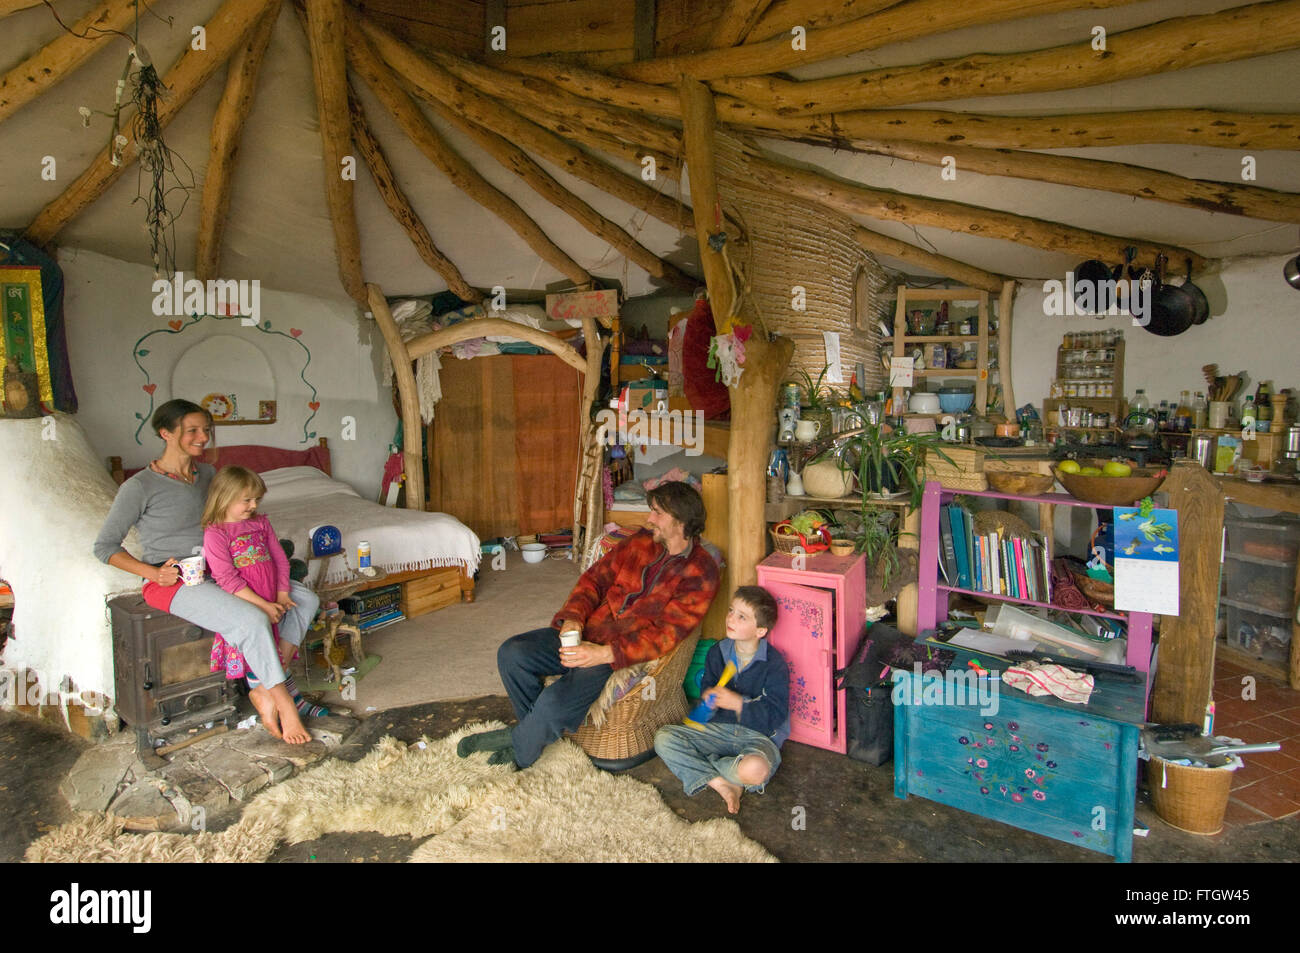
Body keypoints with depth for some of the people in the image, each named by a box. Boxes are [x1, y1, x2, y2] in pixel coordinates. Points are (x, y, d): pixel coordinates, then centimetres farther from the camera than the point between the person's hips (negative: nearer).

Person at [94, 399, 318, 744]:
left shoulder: (207, 473, 9)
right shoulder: (140, 487, -10)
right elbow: (104, 547, -4)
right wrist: (154, 572, -18)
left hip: (218, 573, 8)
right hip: (175, 583, -7)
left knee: (305, 598, -6)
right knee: (252, 620, -31)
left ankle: (265, 690, -9)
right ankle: (284, 702, -14)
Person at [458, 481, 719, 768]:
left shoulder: (701, 572, -9)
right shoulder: (642, 541, 9)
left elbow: (666, 633, -16)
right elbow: (595, 578, 11)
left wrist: (604, 653, -26)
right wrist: (573, 617, -10)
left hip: (624, 655, -6)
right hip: (585, 632, 7)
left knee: (556, 702, -26)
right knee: (512, 653, -10)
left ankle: (518, 745, 8)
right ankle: (540, 732, 10)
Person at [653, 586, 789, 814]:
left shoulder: (774, 664, -14)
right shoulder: (717, 652, 2)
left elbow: (776, 715, -18)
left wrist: (739, 703, -27)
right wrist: (708, 699, -12)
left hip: (759, 734, -5)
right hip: (720, 728, 5)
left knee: (755, 769, -39)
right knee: (663, 738, -12)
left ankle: (699, 766, -7)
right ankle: (721, 784, -17)